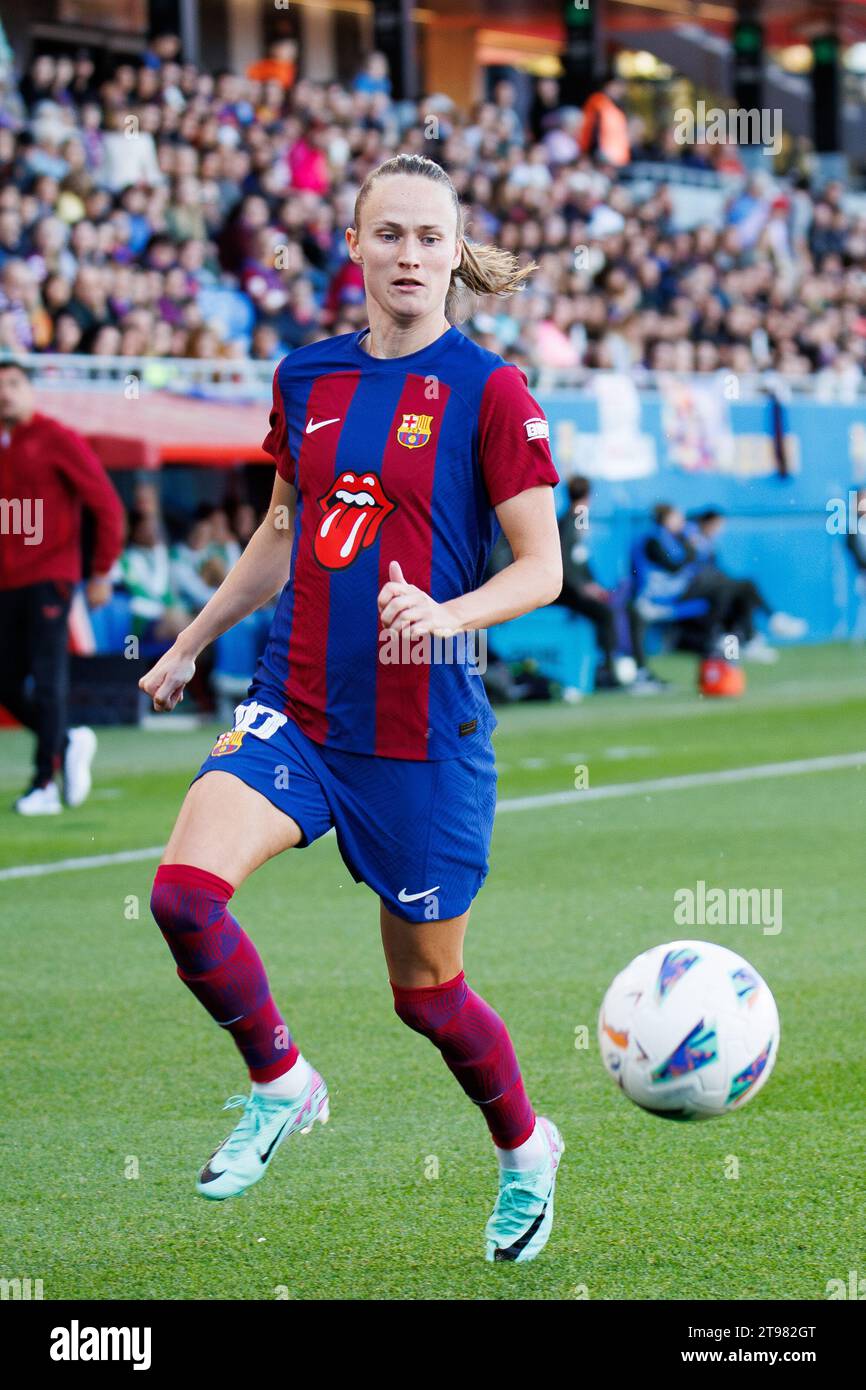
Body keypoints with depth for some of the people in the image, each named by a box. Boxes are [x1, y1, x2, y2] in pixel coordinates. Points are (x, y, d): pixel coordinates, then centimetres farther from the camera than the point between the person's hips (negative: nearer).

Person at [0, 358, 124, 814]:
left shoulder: (56, 440, -4)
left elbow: (106, 505, -5)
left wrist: (102, 573, -6)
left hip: (48, 579, -6)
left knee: (47, 683, -9)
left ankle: (45, 784, -5)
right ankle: (69, 743, 27)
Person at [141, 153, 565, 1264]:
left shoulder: (489, 390, -7)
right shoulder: (306, 378, 7)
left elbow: (542, 568, -8)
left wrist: (445, 614, -25)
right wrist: (191, 643, 27)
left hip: (424, 727, -4)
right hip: (293, 705, 4)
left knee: (427, 988, 7)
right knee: (184, 888, -22)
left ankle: (525, 1150, 36)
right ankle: (279, 1084, 3)